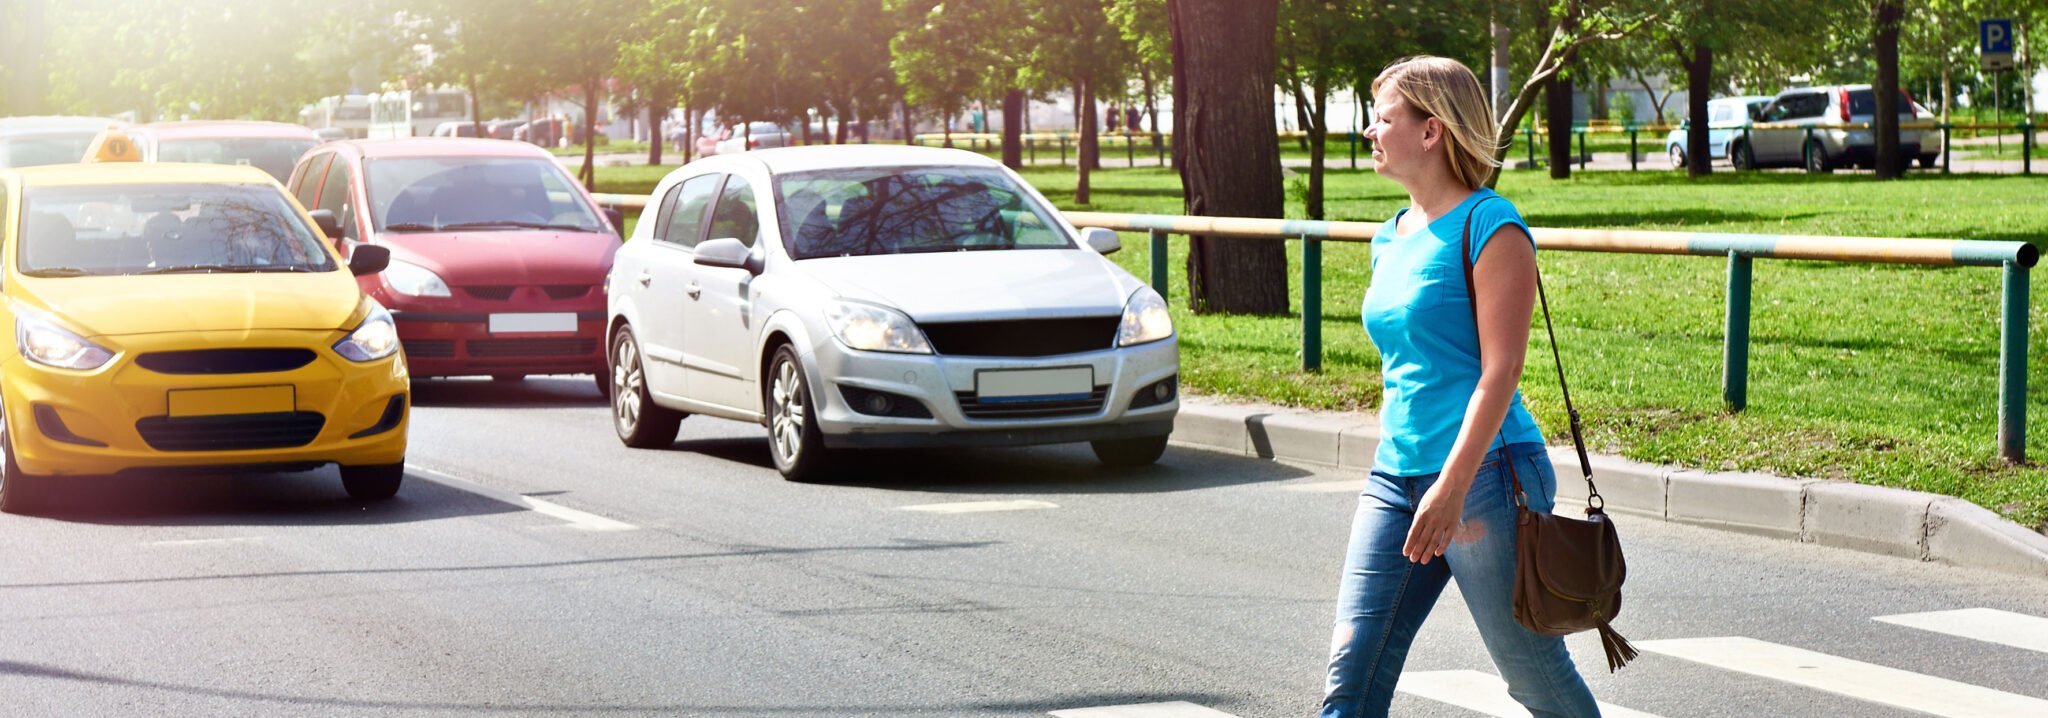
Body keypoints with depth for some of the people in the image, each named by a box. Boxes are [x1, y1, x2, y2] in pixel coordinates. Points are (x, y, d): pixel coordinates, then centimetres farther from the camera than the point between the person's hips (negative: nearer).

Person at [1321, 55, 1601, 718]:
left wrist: (1452, 490, -23)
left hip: (1484, 472, -7)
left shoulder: (1489, 227, -10)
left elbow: (1500, 370, -16)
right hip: (1396, 477, 7)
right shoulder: (1390, 238, 15)